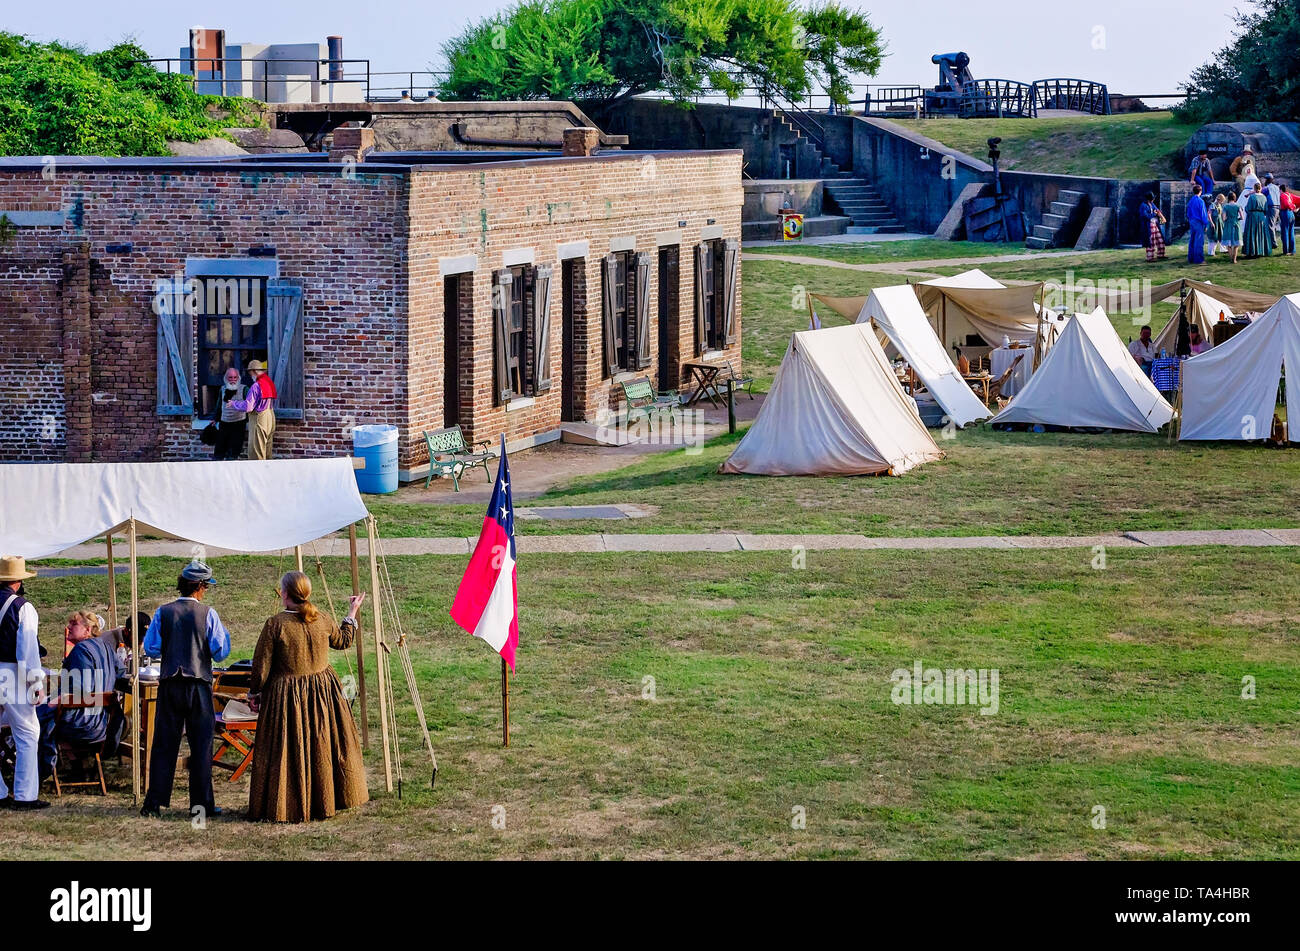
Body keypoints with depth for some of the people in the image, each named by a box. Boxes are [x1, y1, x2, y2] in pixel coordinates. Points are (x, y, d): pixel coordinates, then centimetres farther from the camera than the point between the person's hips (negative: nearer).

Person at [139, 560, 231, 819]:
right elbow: (220, 651, -5)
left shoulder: (163, 613, -1)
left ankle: (154, 802, 5)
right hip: (199, 686, -2)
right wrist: (224, 632, 13)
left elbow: (150, 649, 0)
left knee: (164, 743, 7)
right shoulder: (208, 614, -6)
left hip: (170, 686, 2)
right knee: (201, 744, 5)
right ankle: (200, 803, 3)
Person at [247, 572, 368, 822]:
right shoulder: (322, 621, -3)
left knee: (286, 752, 5)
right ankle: (325, 801, 24)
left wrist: (253, 693, 4)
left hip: (286, 697, -4)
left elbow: (261, 666, -10)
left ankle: (290, 807, 8)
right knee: (322, 749, 15)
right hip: (323, 694, 4)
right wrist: (352, 614, 33)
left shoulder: (275, 624, -16)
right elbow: (344, 641, 18)